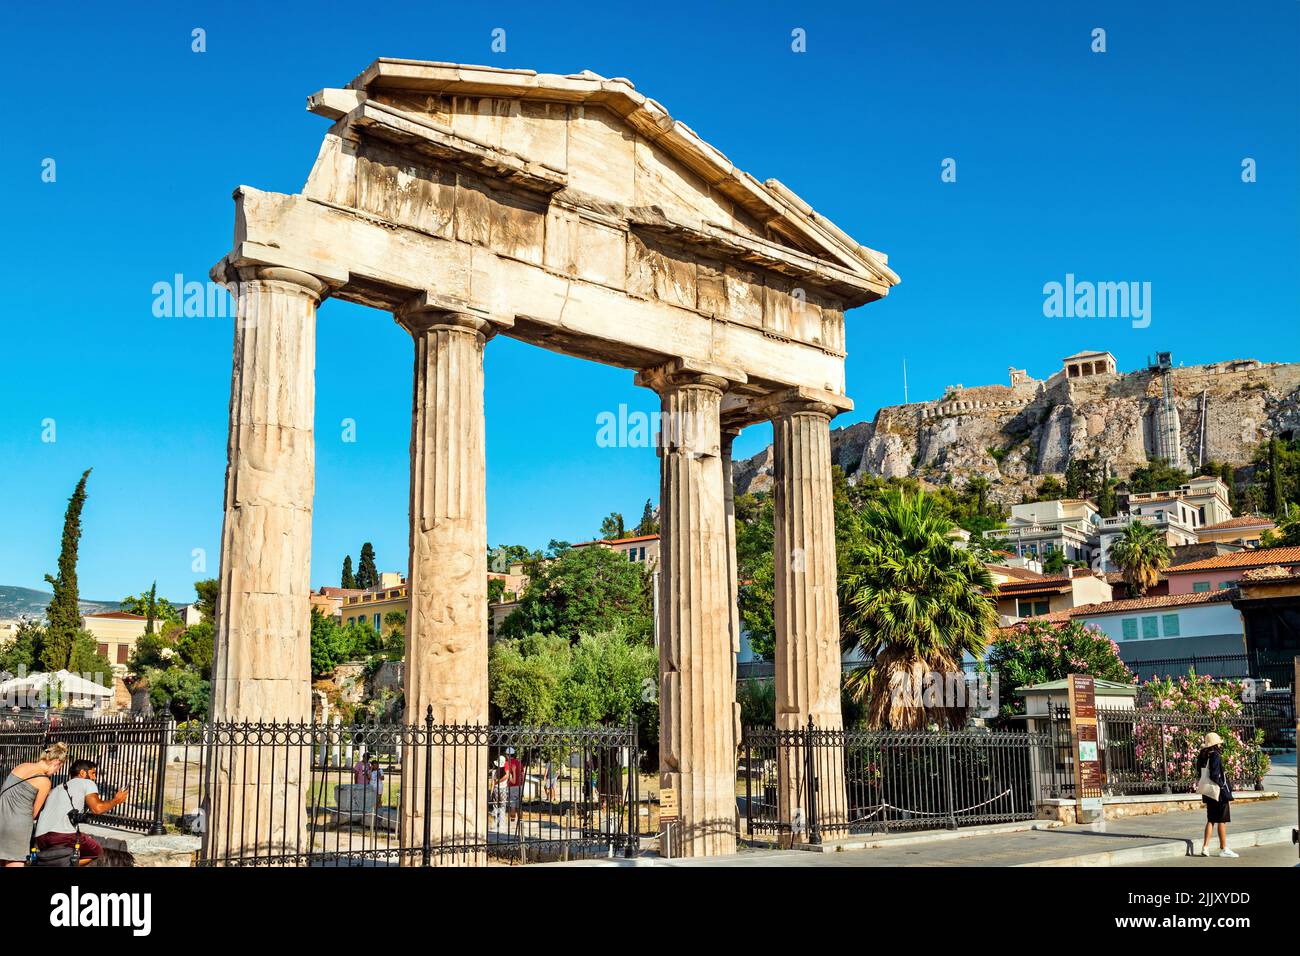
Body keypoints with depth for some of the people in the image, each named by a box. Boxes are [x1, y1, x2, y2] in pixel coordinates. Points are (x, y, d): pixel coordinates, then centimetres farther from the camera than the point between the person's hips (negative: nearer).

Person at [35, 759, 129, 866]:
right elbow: (97, 808, -6)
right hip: (63, 835, -7)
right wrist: (116, 800, 10)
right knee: (97, 851, 14)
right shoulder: (86, 783, 11)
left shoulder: (57, 788, 30)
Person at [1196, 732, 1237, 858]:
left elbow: (1199, 775, 11)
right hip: (1219, 793, -8)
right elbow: (1214, 775, -22)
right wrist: (1223, 787, -13)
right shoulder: (1215, 756, -16)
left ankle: (1205, 847, 12)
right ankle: (1223, 849, 8)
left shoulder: (1202, 756, 8)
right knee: (1222, 821, 2)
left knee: (1211, 820, 14)